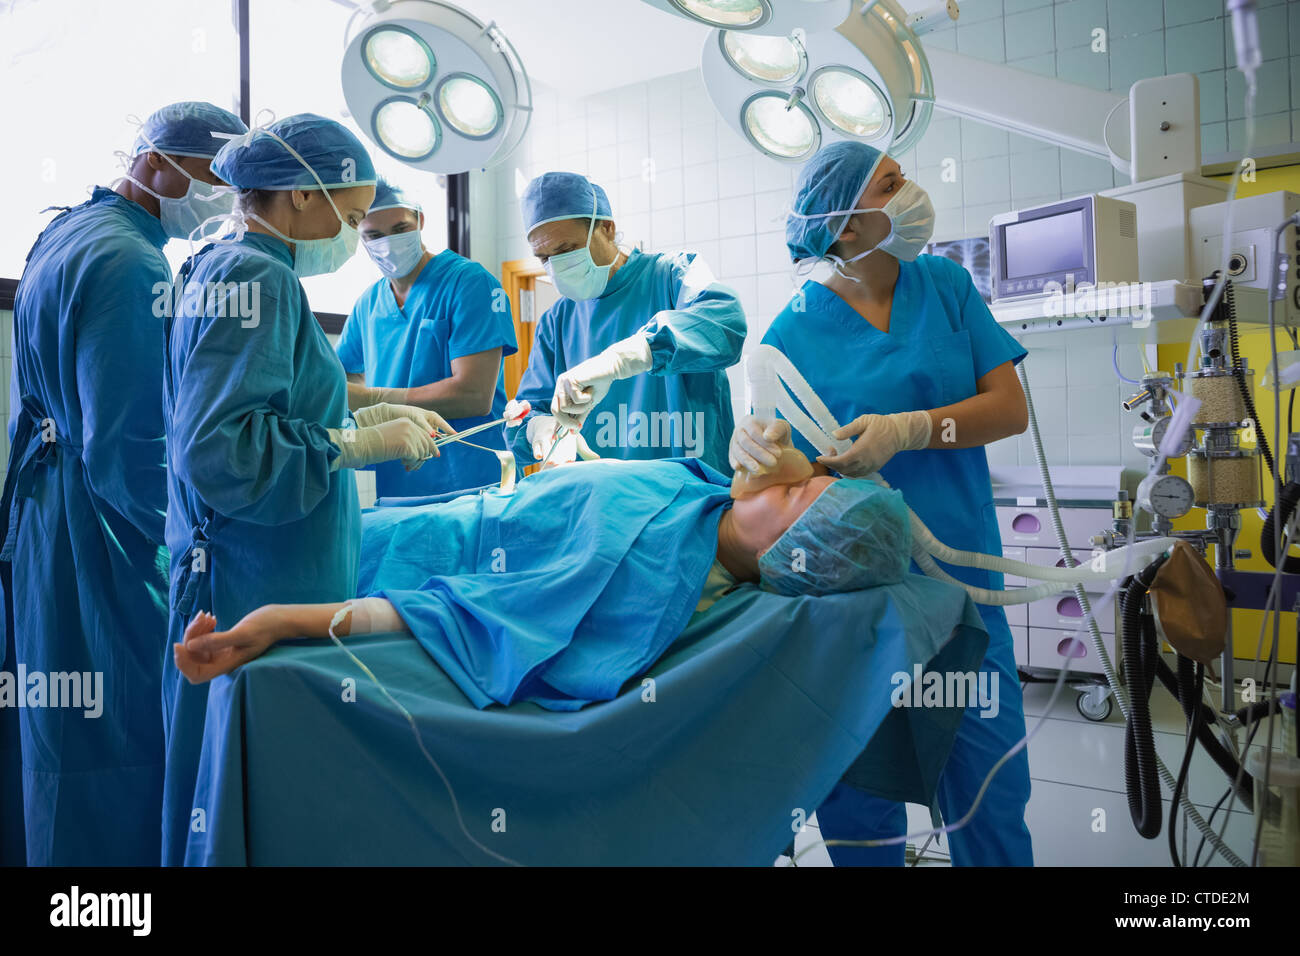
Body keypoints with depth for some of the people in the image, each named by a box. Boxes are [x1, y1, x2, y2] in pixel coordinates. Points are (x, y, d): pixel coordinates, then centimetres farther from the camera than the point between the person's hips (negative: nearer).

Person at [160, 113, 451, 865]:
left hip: (243, 577, 10)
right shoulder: (257, 277, -14)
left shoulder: (220, 267, 16)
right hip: (258, 591, -10)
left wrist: (367, 419, 16)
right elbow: (220, 450, -23)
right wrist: (358, 444, -18)